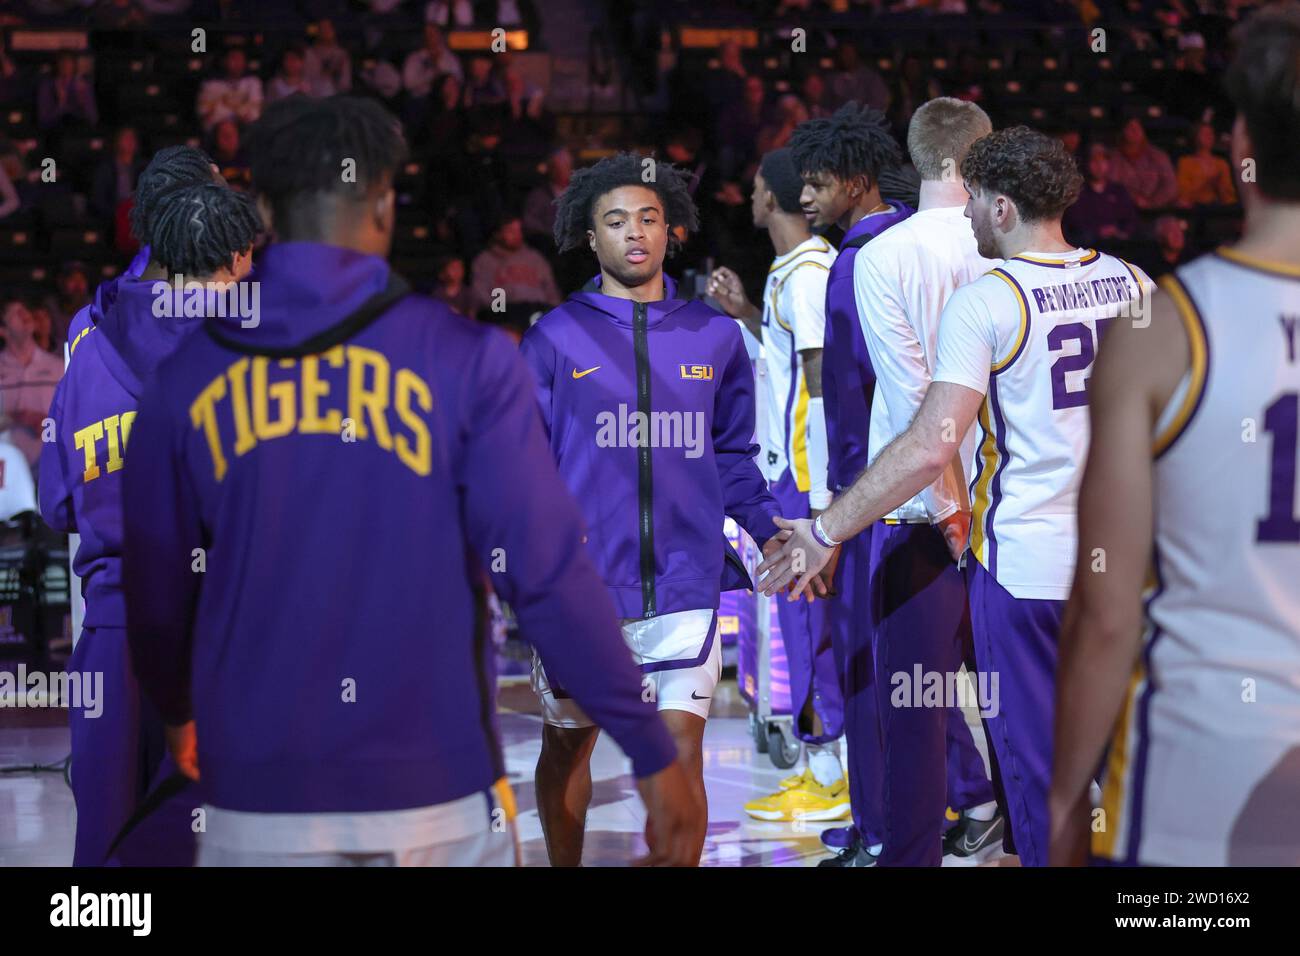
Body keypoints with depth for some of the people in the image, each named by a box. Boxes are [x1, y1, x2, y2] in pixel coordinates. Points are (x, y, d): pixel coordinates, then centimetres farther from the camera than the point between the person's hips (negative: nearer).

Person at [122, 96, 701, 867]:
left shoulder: (187, 378, 3)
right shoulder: (463, 358, -6)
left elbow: (156, 594, 12)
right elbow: (548, 574, -11)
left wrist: (178, 713, 33)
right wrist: (654, 750, -4)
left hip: (257, 801, 2)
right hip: (434, 793, -2)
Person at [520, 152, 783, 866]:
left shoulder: (714, 337, 8)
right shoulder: (554, 339, 2)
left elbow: (732, 457, 14)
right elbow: (523, 464, 3)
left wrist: (771, 532, -1)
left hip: (683, 583, 0)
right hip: (580, 585, 0)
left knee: (681, 749, -8)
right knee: (568, 744, 14)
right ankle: (563, 864, 32)